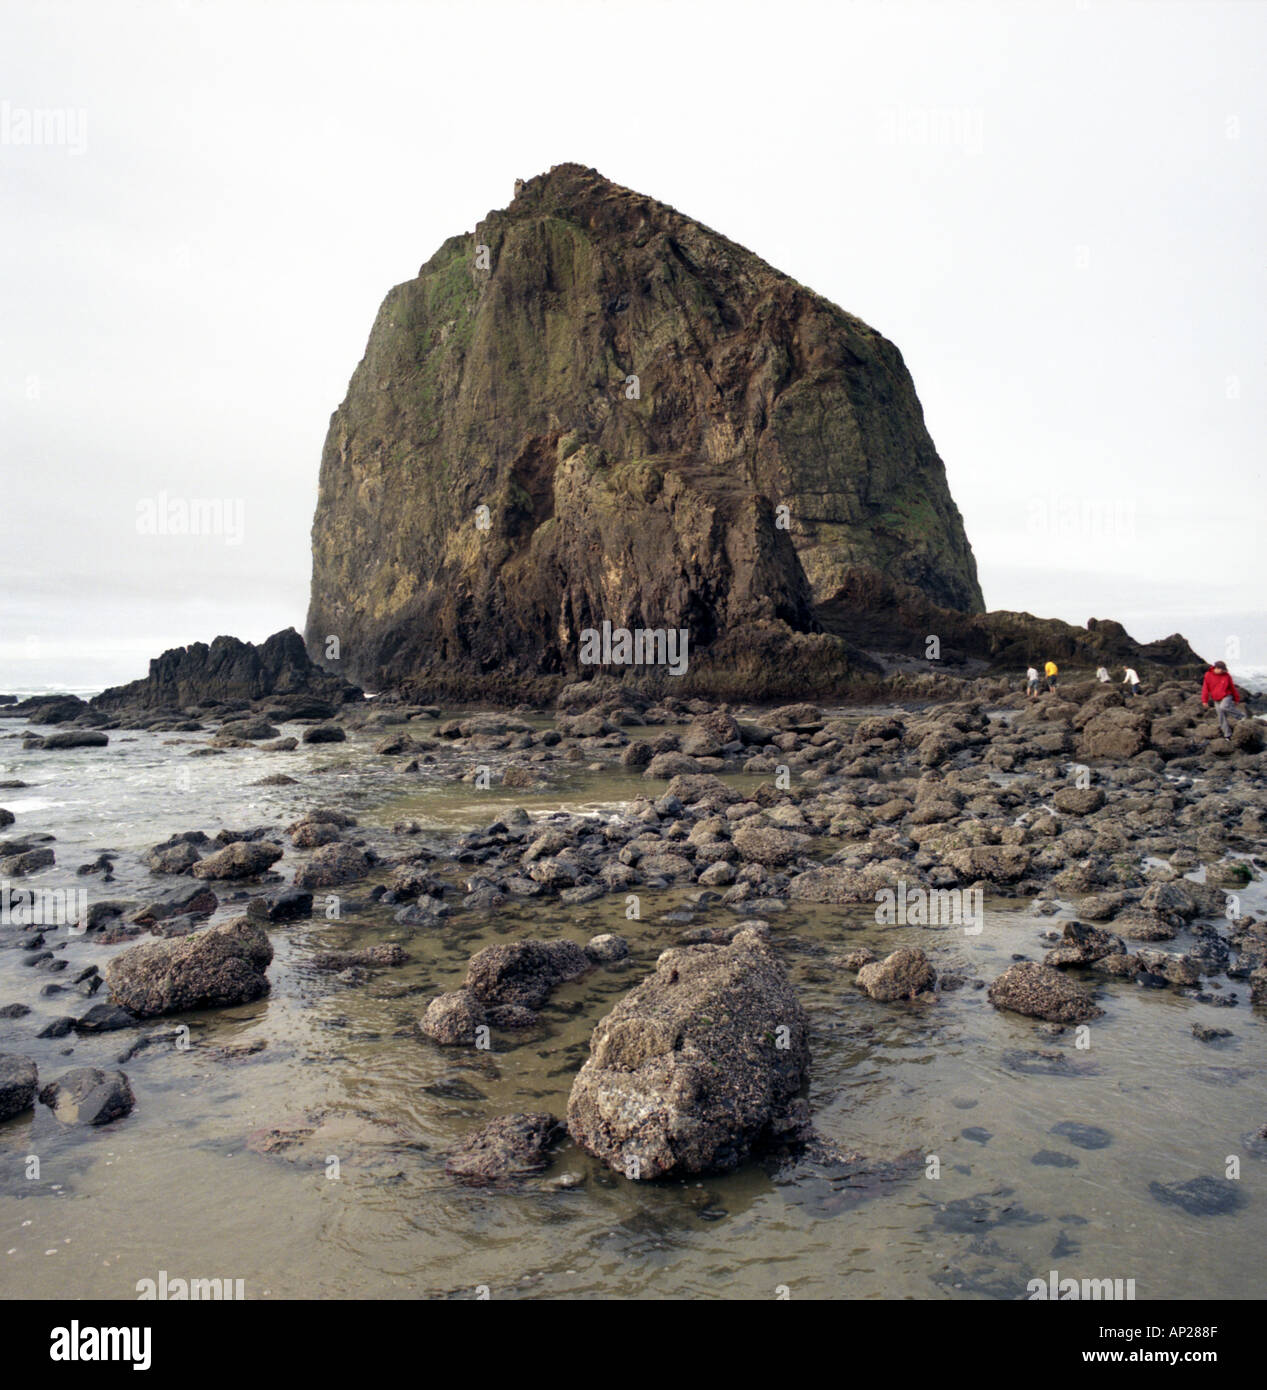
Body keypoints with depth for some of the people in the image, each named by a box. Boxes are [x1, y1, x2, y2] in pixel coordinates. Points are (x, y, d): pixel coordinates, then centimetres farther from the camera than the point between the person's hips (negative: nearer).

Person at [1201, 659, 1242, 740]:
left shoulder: (1226, 676, -4)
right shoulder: (1208, 675, -4)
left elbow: (1232, 688, 6)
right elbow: (1205, 688, 0)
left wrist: (1237, 699, 13)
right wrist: (1204, 701, -4)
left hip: (1226, 697, -2)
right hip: (1216, 700, 2)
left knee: (1223, 707, -32)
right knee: (1221, 717, 1)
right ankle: (1227, 735, 11)